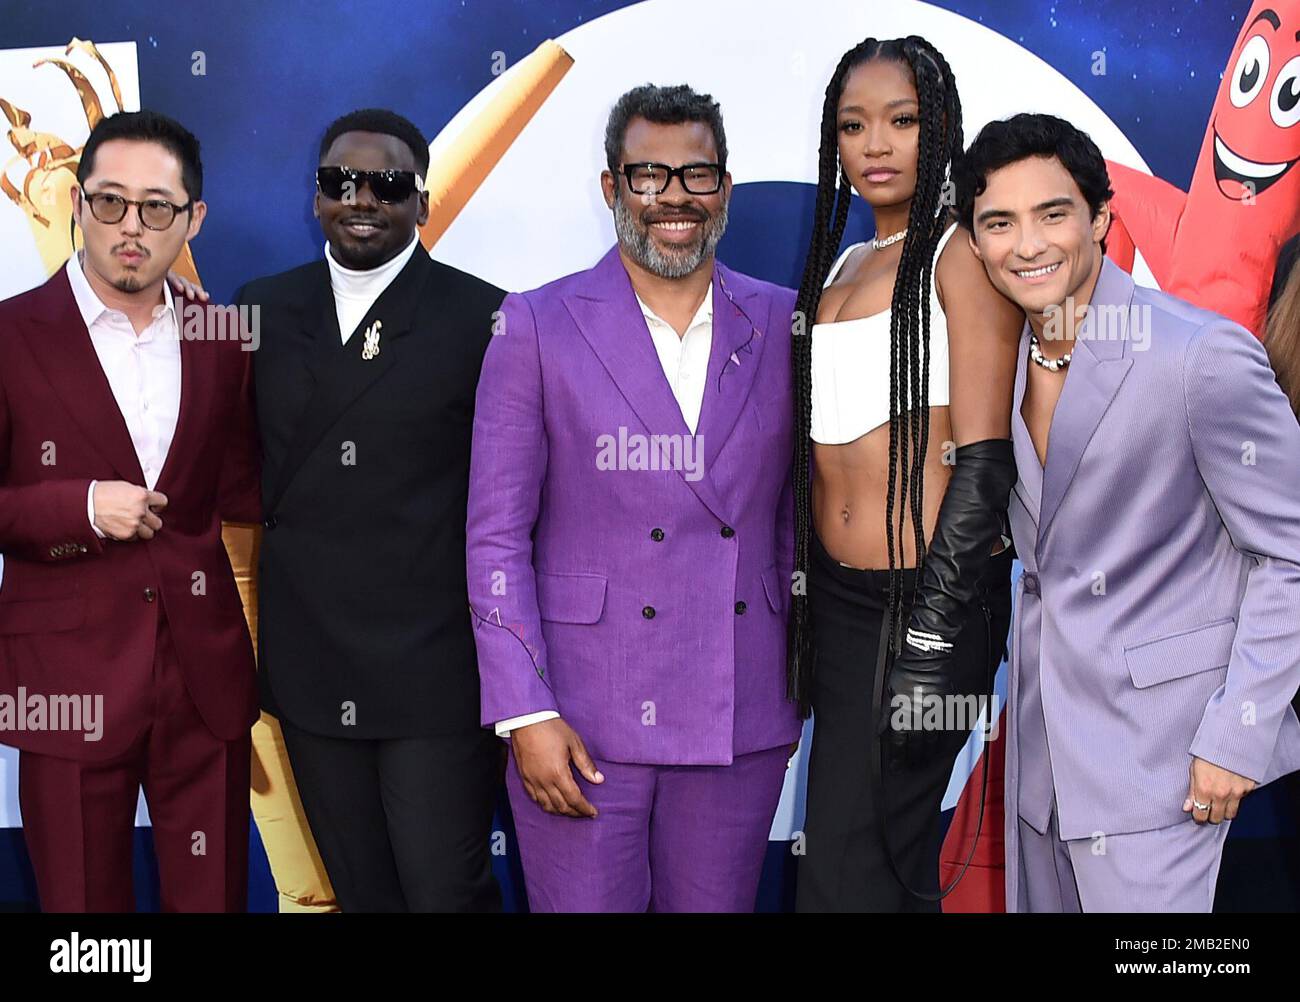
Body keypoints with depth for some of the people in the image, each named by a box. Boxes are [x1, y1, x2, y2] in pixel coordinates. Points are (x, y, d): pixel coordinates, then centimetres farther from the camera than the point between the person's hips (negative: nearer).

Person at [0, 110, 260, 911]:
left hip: (207, 673, 3)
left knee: (215, 893, 11)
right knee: (84, 899, 10)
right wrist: (79, 507, -16)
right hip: (69, 678, -3)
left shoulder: (223, 342, 6)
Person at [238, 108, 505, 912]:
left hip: (437, 674, -4)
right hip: (310, 670, 4)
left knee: (448, 891, 3)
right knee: (361, 890, 16)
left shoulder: (482, 318, -4)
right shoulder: (264, 310, 8)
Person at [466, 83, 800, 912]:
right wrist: (526, 713, -9)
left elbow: (798, 516, 11)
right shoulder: (537, 326, -2)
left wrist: (801, 683, 8)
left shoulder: (783, 326, 5)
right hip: (581, 718, -2)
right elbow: (497, 536, -4)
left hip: (740, 718, 3)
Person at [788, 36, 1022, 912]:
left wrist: (934, 638, -18)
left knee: (844, 870, -4)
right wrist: (804, 603, 14)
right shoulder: (840, 263, 15)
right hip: (836, 597, 7)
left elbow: (984, 459, -14)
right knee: (894, 866, 15)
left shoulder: (961, 254, -7)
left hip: (928, 594, -7)